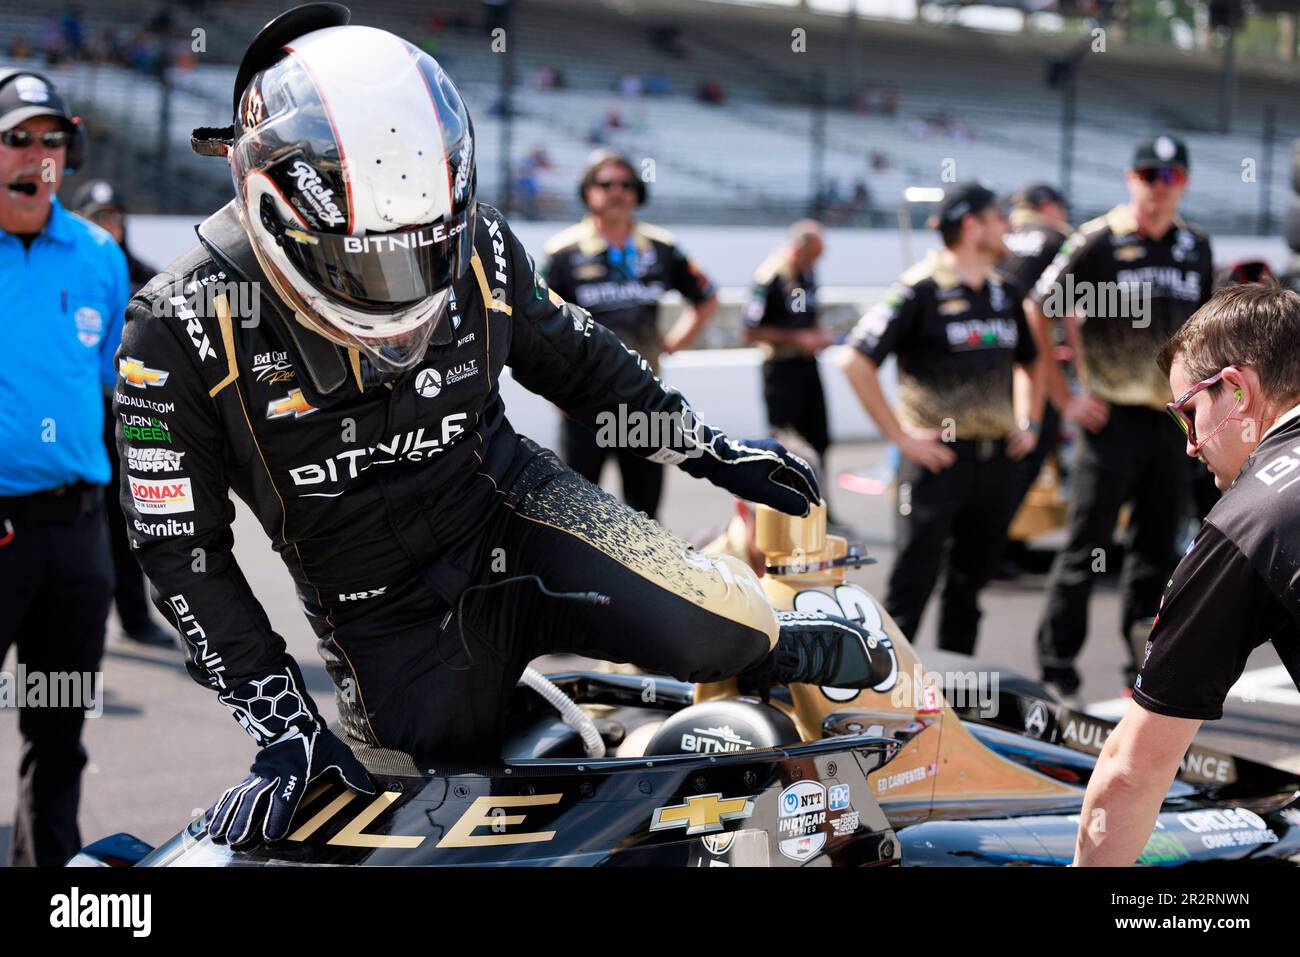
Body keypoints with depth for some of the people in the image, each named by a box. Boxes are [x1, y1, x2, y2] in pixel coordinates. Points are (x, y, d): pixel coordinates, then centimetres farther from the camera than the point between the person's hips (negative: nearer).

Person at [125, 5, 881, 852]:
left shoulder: (474, 244, -11)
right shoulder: (184, 329, -20)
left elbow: (569, 353, 11)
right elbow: (182, 550, -13)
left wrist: (713, 451, 13)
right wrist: (283, 725, -16)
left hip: (514, 514, 1)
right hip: (382, 617, 0)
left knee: (718, 630, -24)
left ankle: (786, 652, 11)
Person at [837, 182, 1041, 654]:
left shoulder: (1004, 293, 12)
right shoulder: (921, 290, -11)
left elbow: (1031, 361, 29)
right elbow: (856, 361, -16)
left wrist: (1027, 423, 16)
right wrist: (901, 436, -14)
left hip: (996, 457, 7)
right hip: (938, 457, -7)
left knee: (971, 581, 13)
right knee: (914, 582, -4)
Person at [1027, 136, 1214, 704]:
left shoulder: (1195, 247, 10)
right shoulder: (1097, 242, -7)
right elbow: (1037, 316, -6)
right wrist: (1064, 398, -8)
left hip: (1172, 419, 5)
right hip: (1112, 417, -5)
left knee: (1158, 549, 10)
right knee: (1087, 550, -2)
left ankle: (1143, 674, 20)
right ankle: (1056, 669, 7)